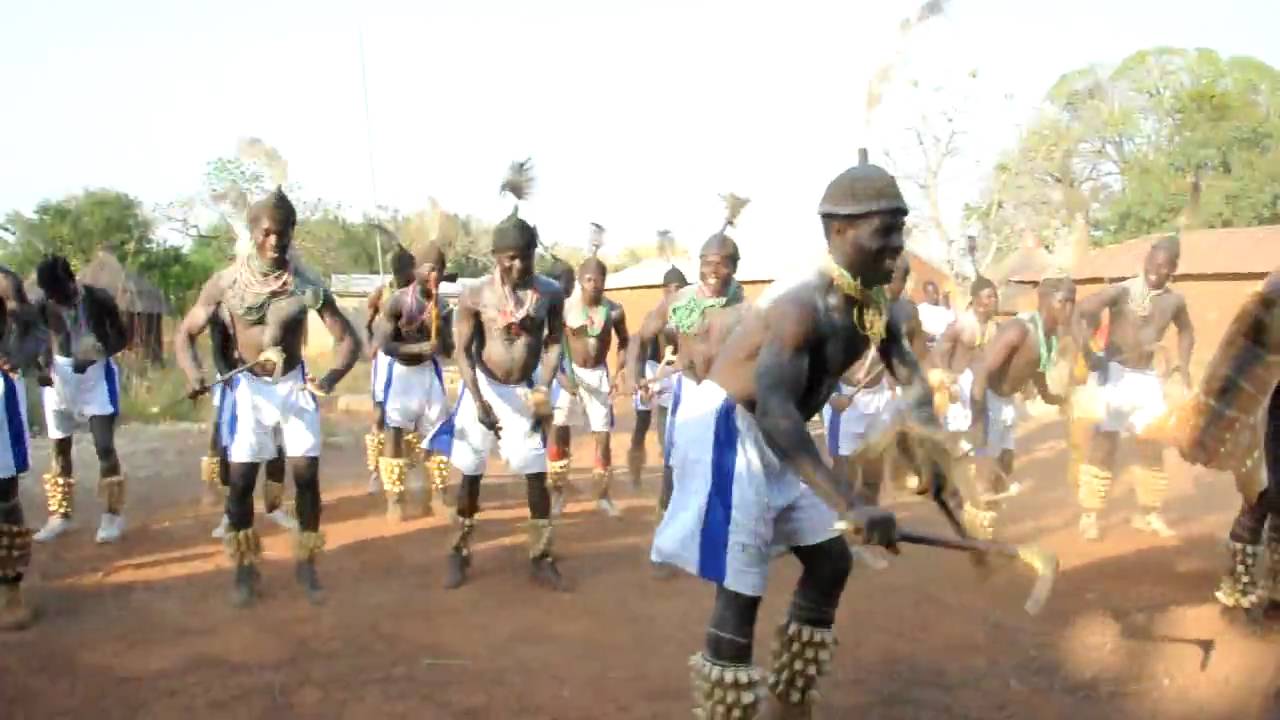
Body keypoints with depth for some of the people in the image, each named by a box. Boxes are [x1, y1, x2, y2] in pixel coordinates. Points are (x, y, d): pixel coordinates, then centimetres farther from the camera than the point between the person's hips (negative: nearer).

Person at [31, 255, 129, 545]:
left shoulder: (99, 299, -13)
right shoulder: (43, 306, -8)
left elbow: (121, 337, -6)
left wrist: (95, 356, -22)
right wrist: (40, 365, -18)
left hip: (96, 374, -3)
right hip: (59, 376, 3)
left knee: (104, 446, -8)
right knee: (60, 449, 9)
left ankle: (112, 514, 4)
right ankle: (60, 515, 20)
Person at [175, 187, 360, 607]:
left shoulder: (308, 286, -10)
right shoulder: (226, 283, -11)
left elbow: (348, 339, -9)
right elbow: (186, 334, -3)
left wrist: (331, 378, -29)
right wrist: (193, 372, -24)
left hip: (295, 385, 1)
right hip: (247, 387, 0)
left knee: (306, 474, 0)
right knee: (240, 480, 1)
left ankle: (306, 562, 17)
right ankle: (245, 567, 19)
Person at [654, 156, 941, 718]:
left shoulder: (879, 309, 0)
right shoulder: (802, 305, -29)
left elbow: (914, 388, 9)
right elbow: (774, 409, -41)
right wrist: (847, 506, -49)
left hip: (775, 435, 10)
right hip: (726, 425, -10)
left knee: (830, 559, 14)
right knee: (741, 588, -11)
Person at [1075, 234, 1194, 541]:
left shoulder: (1174, 300, 6)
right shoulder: (1121, 291, -12)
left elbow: (1186, 330, 27)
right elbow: (1081, 311, -25)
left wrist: (1183, 363, 12)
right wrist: (1086, 353, -35)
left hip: (1147, 379, 6)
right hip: (1114, 374, -5)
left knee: (1153, 449, 10)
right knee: (1102, 447, -2)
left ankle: (1148, 513, 26)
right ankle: (1089, 515, 8)